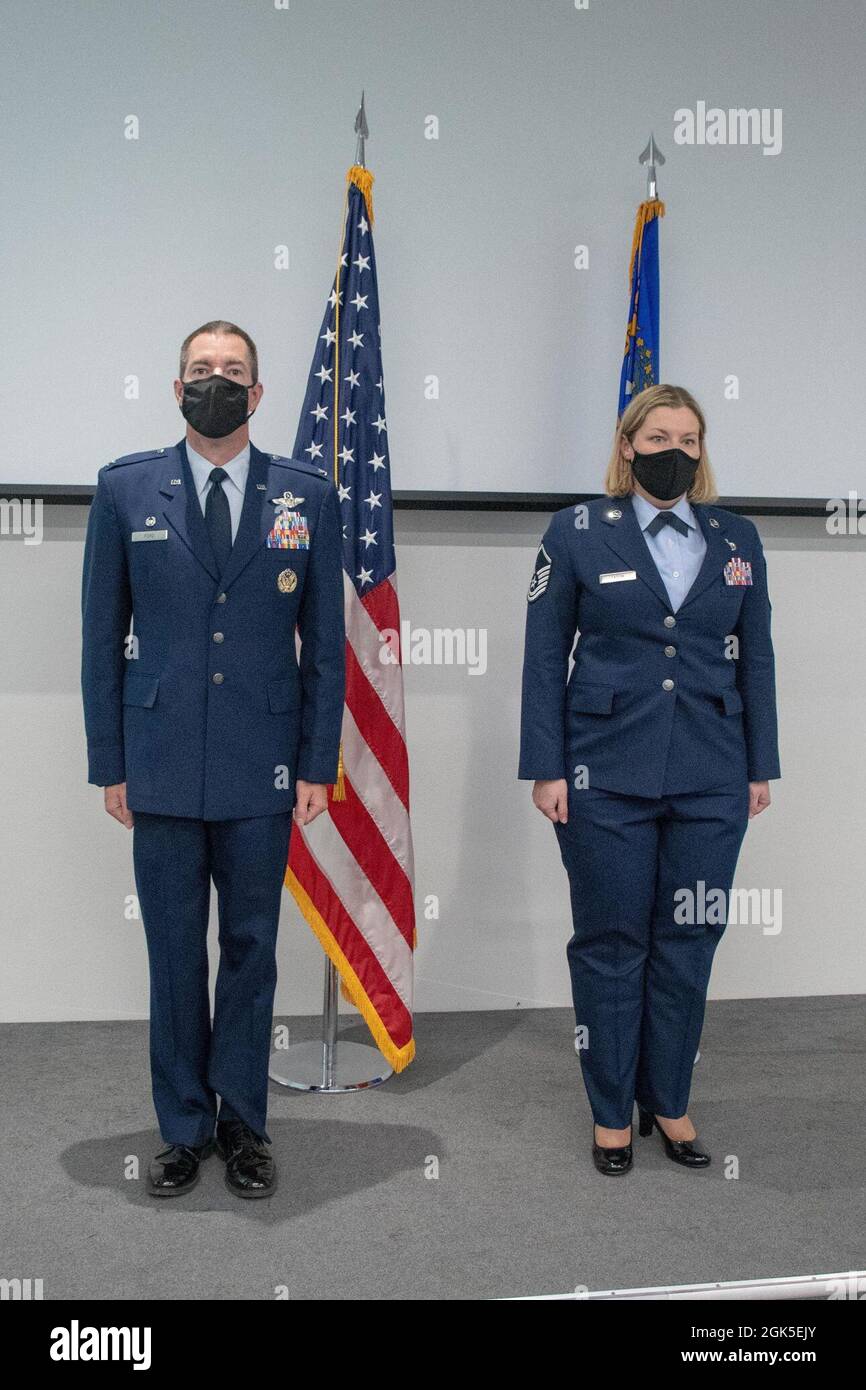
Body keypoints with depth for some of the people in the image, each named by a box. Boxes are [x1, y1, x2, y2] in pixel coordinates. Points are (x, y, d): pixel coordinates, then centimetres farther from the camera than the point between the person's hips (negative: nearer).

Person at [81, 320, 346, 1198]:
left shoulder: (307, 495, 3)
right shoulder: (125, 489, 3)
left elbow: (325, 641, 4)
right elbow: (101, 637, 4)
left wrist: (317, 764, -1)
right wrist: (109, 764, 0)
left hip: (262, 770, 0)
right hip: (161, 765, 0)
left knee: (251, 951, 10)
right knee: (174, 956, 9)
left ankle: (243, 1127, 26)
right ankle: (183, 1131, 25)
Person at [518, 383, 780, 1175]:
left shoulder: (737, 538, 9)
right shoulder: (578, 533, 0)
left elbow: (755, 658, 10)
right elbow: (544, 658, -2)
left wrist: (761, 768, 7)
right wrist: (546, 769, -7)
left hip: (711, 781, 3)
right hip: (607, 776, -2)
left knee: (688, 944, 9)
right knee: (611, 943, 7)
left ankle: (669, 1103, 28)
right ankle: (613, 1111, 24)